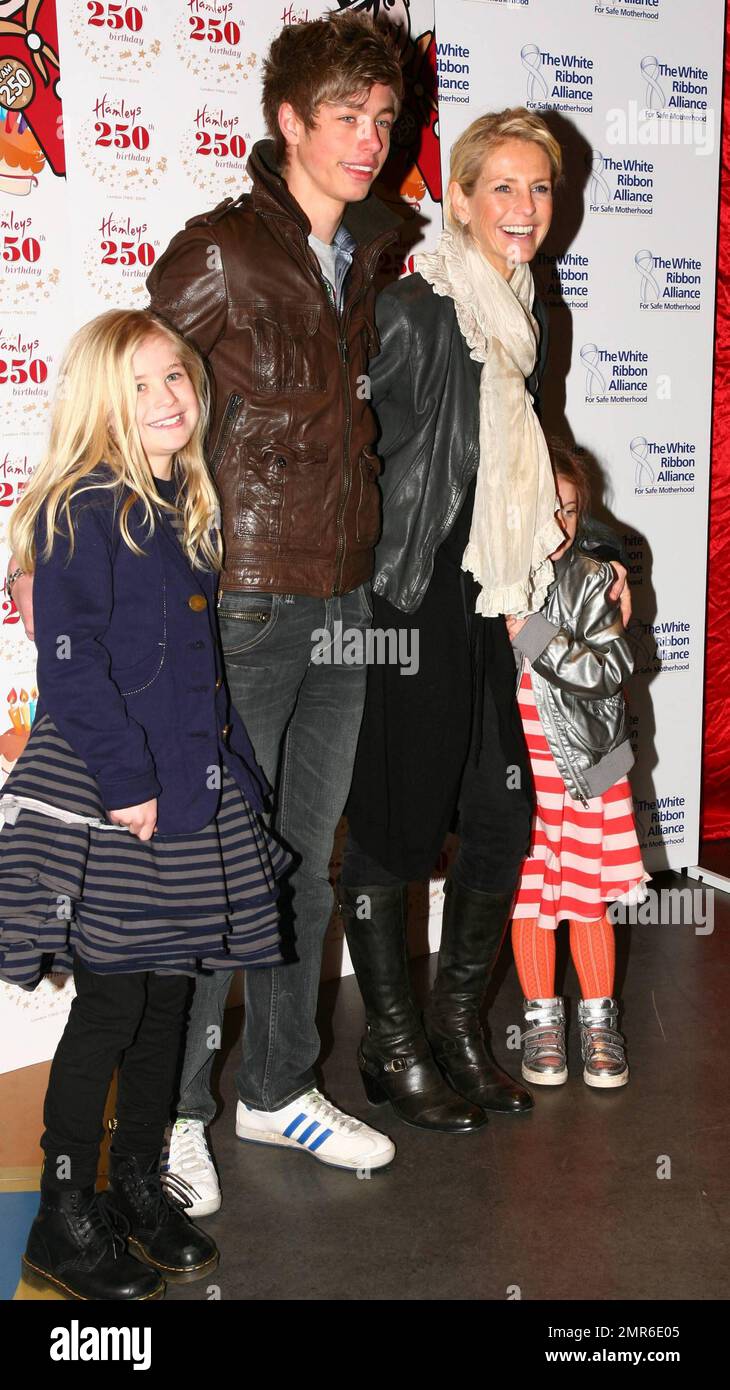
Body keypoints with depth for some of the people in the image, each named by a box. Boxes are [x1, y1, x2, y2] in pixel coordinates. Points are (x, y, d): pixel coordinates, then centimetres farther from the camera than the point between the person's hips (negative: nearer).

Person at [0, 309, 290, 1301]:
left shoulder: (188, 510, 13)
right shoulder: (82, 512, -12)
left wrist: (227, 761, 14)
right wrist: (126, 781, -20)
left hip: (190, 787, 8)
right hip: (101, 799, -7)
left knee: (169, 995, 14)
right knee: (111, 1005, 0)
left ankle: (140, 1185, 31)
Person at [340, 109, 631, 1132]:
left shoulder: (528, 321, 13)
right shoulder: (410, 314, -12)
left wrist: (588, 546, 19)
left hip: (486, 608, 8)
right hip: (404, 611, -8)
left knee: (504, 819, 10)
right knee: (396, 827, 4)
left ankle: (458, 1023, 29)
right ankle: (394, 1048, 21)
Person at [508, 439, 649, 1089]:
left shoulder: (593, 581, -3)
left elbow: (608, 671, -13)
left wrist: (535, 635, -20)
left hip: (584, 762, -1)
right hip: (514, 764, 1)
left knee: (590, 897, 7)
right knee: (527, 894, 8)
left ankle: (599, 1021, 23)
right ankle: (542, 1019, 24)